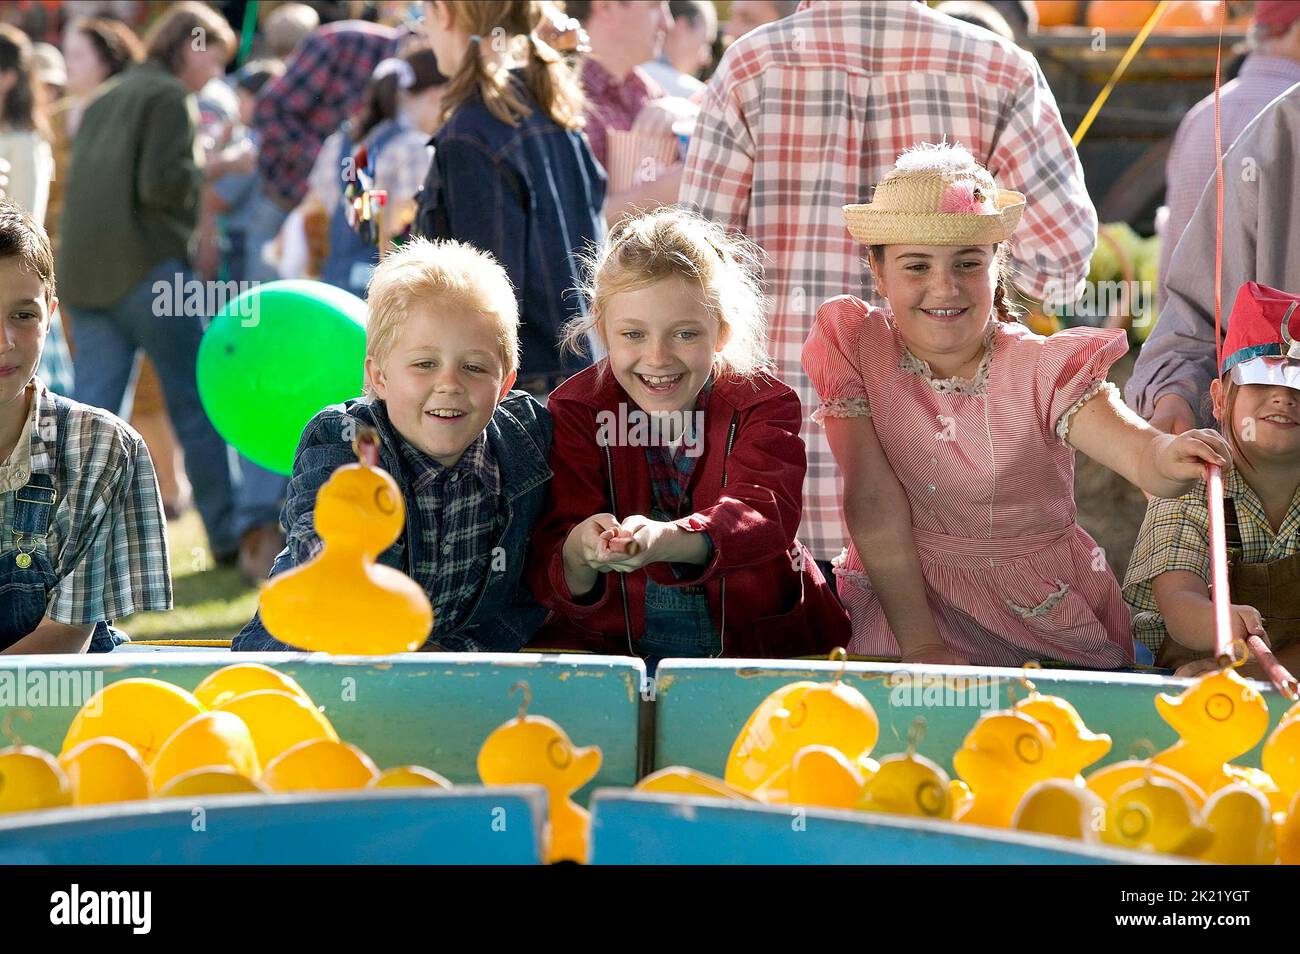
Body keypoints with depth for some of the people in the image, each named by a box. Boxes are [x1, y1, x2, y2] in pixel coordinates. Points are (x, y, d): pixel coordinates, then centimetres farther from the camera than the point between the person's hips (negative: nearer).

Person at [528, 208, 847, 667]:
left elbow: (765, 514, -24)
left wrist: (664, 540, -46)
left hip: (760, 637, -1)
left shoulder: (763, 403, -3)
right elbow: (548, 570, -14)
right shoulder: (575, 411, -3)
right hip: (613, 643, 1)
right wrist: (578, 557, -41)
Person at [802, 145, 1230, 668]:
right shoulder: (853, 345, -3)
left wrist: (1168, 456, -48)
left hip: (1054, 621, 0)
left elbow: (1137, 452, -23)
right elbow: (874, 502, -9)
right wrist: (920, 643, -17)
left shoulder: (1043, 369, -4)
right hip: (904, 600, 0)